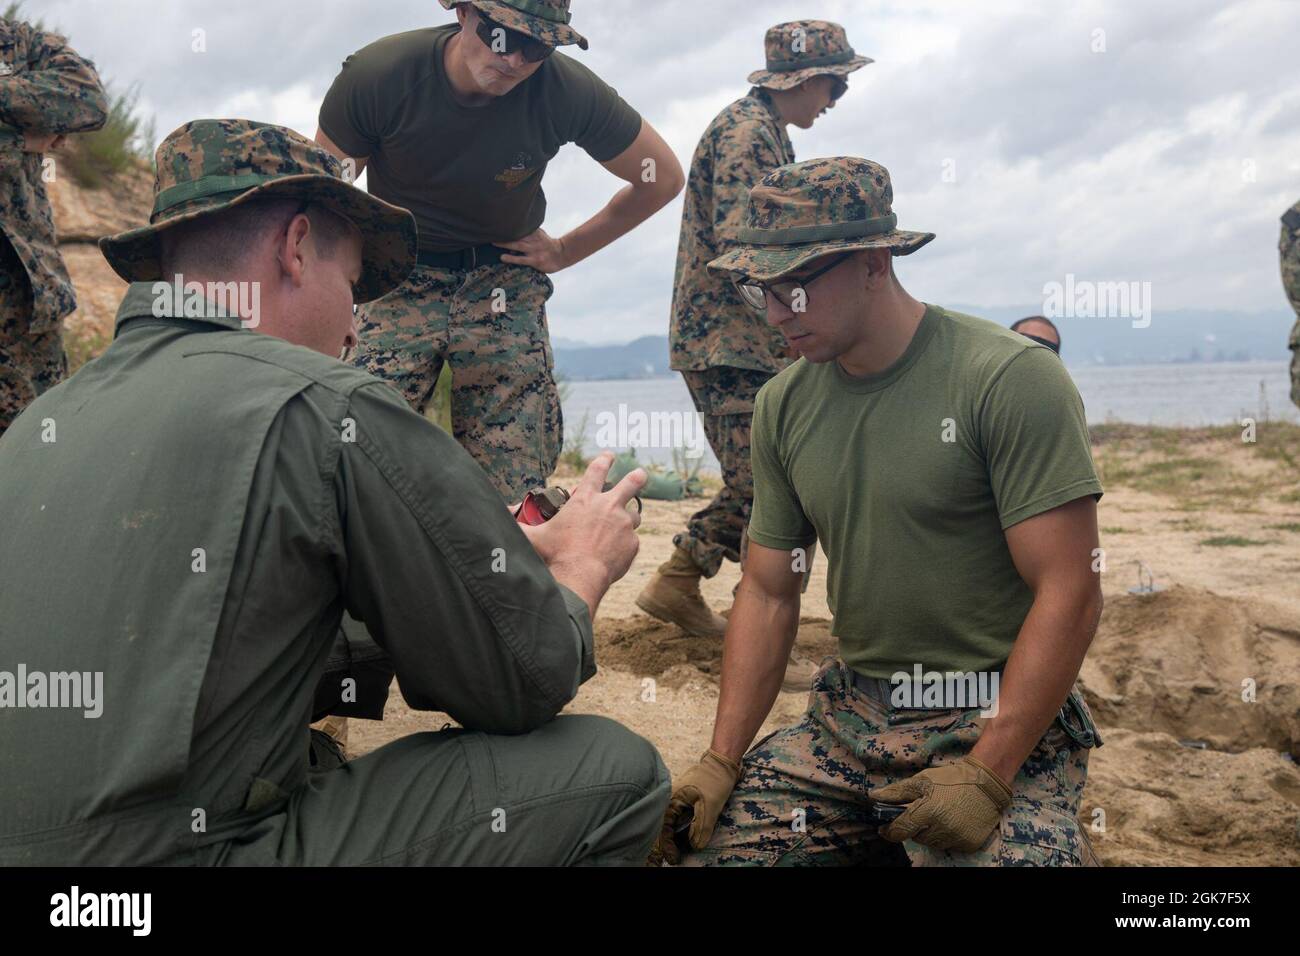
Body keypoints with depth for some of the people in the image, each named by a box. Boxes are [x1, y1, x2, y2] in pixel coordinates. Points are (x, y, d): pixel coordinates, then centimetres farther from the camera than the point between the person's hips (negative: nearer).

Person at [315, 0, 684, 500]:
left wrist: (566, 251, 1)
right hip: (399, 284, 0)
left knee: (512, 492, -6)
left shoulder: (569, 91, -17)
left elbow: (662, 177, 0)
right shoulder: (376, 74, -18)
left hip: (504, 285, 1)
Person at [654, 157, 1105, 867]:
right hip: (849, 715, 5)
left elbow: (1069, 594, -16)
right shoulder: (784, 405, 5)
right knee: (705, 841, -8)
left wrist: (985, 775, -22)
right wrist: (722, 761, -2)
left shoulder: (1010, 378, -13)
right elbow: (768, 593, 8)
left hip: (1002, 723, -5)